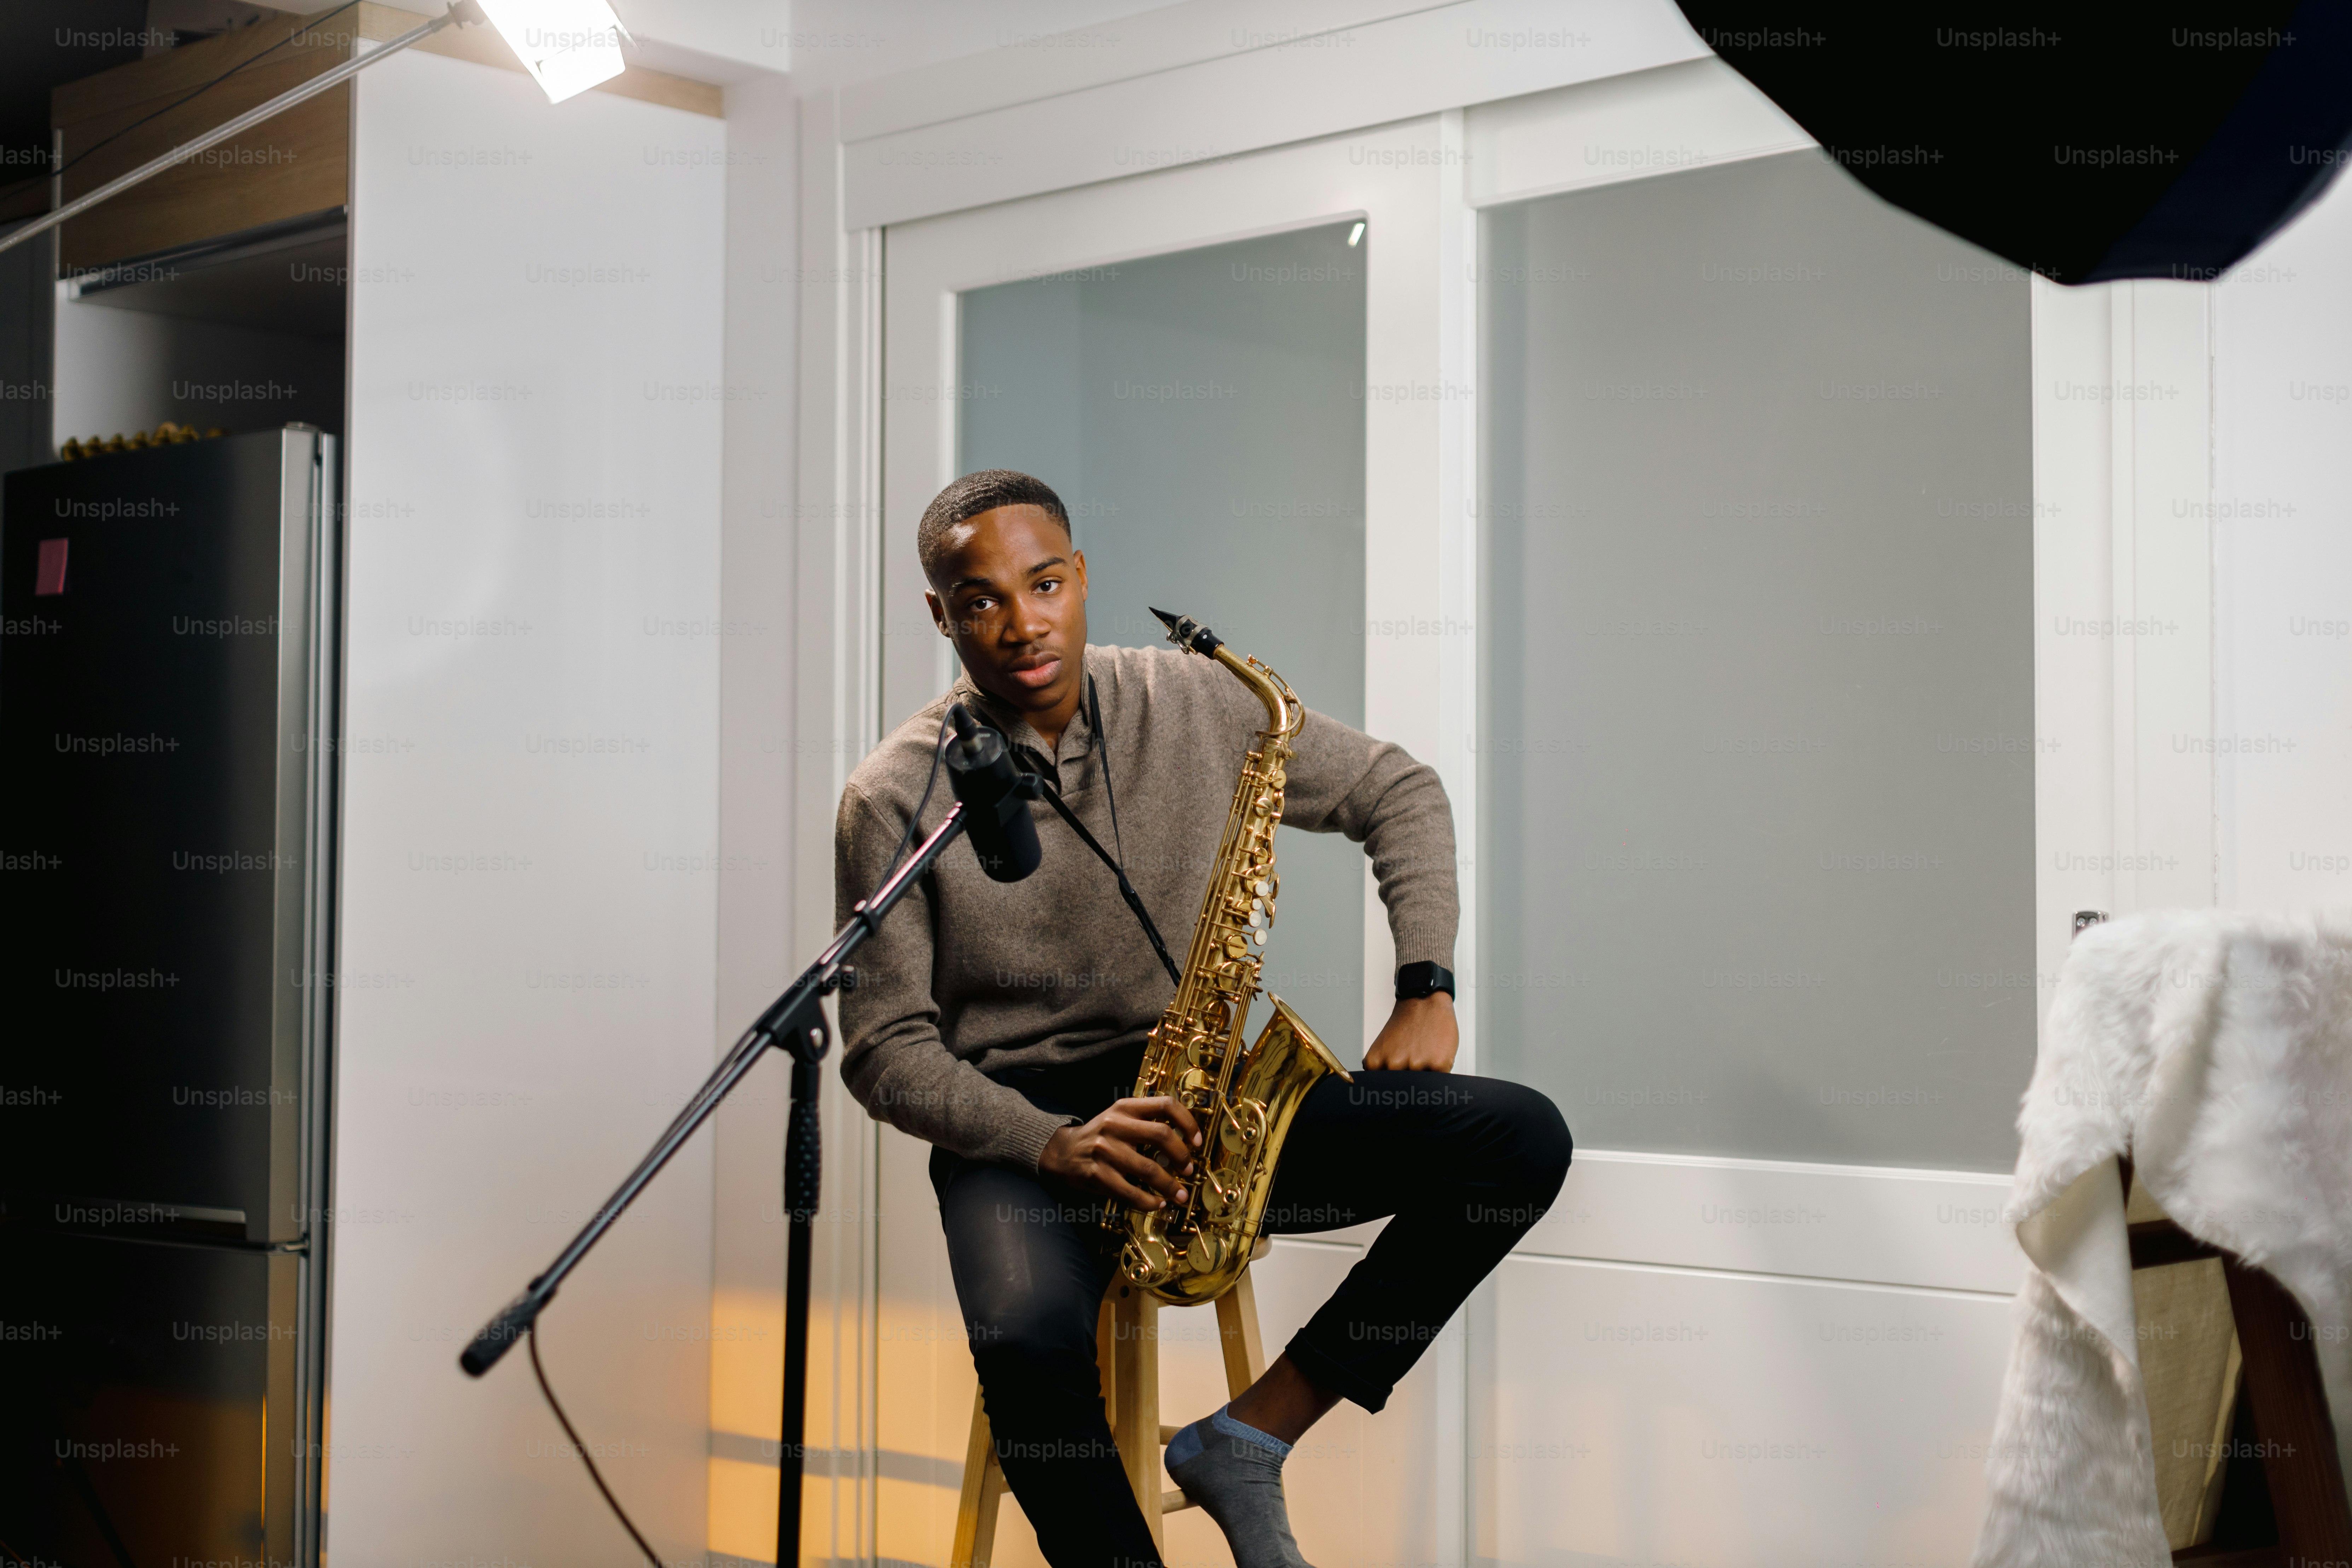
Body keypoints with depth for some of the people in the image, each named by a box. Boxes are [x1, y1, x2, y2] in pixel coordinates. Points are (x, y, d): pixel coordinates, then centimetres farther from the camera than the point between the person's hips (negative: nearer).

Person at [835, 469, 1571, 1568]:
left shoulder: (1200, 704, 1)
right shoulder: (897, 799, -6)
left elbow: (1402, 793, 12)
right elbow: (886, 1049, -6)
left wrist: (1425, 991, -2)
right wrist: (1053, 1145, -22)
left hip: (1204, 1102, 4)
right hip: (1015, 1122, -3)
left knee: (1524, 1138, -15)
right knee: (1027, 1346, -38)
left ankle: (1249, 1438, -12)